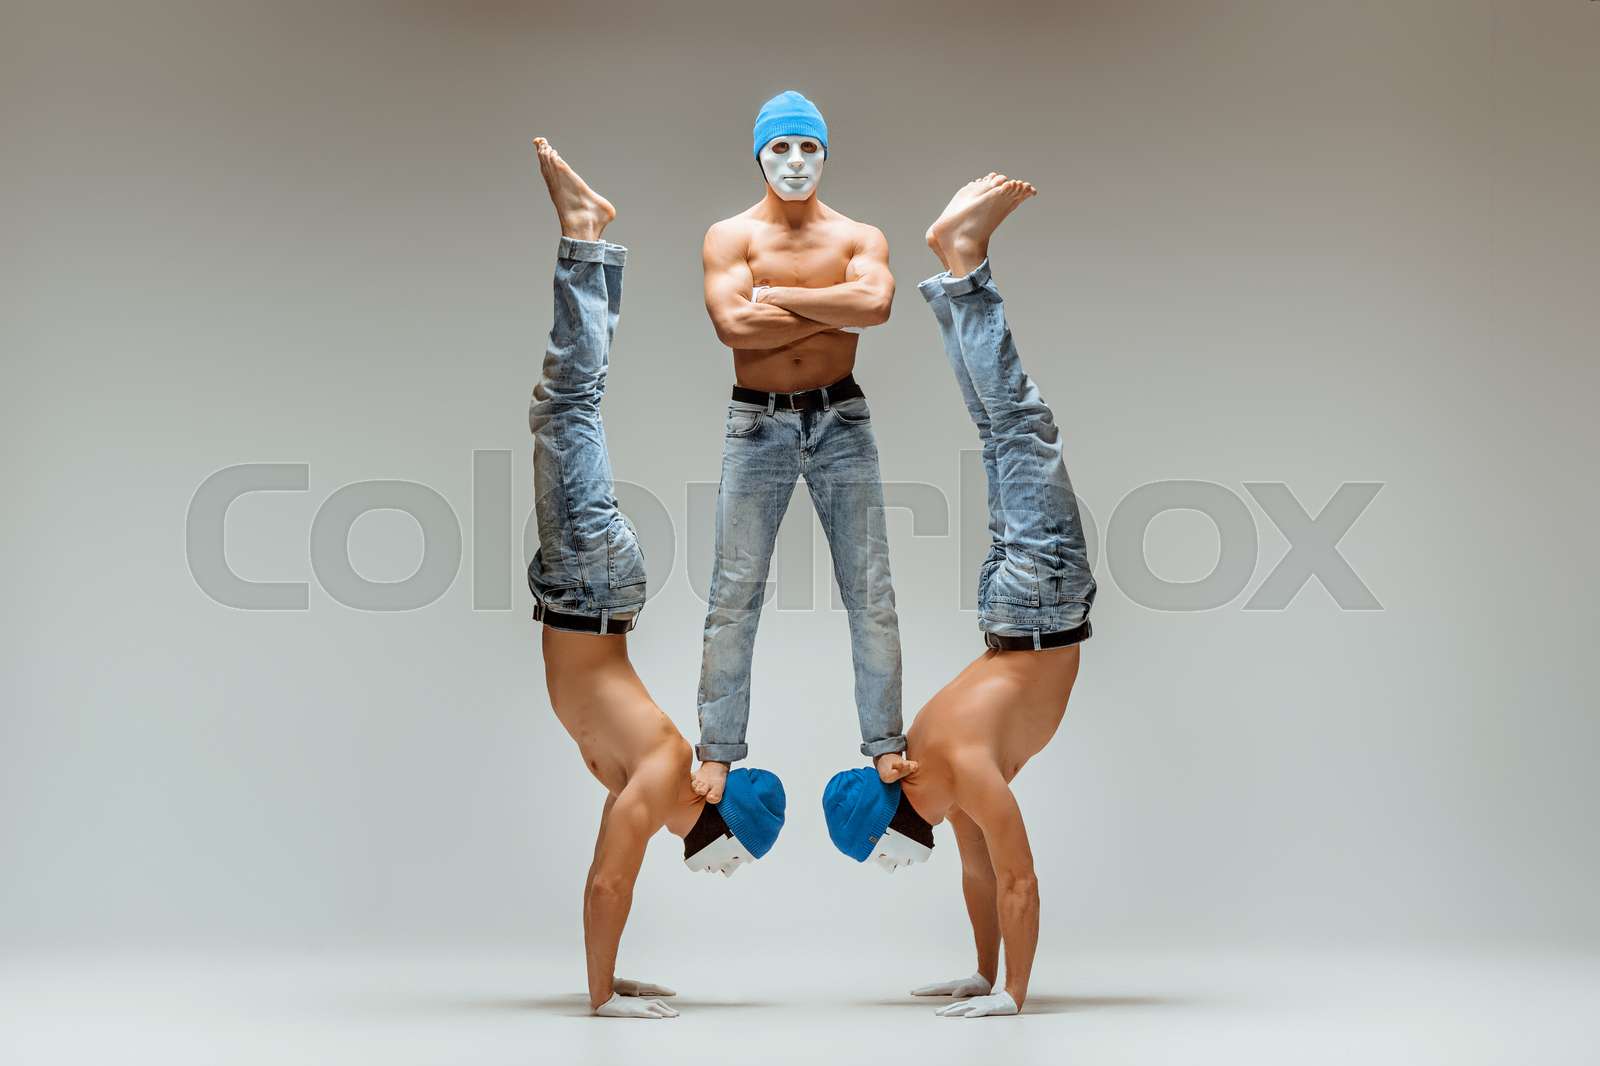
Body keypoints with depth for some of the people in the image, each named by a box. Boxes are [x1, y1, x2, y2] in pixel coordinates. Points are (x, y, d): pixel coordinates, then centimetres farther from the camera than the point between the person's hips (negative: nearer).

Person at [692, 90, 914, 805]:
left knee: (870, 592, 5)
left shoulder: (860, 237, 4)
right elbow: (734, 326, -17)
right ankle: (717, 751, 9)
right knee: (733, 596, 1)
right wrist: (835, 311, -12)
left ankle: (885, 743, 15)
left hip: (841, 421, 1)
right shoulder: (730, 236, 0)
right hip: (757, 425, -1)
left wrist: (779, 297, -15)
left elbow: (877, 302, -18)